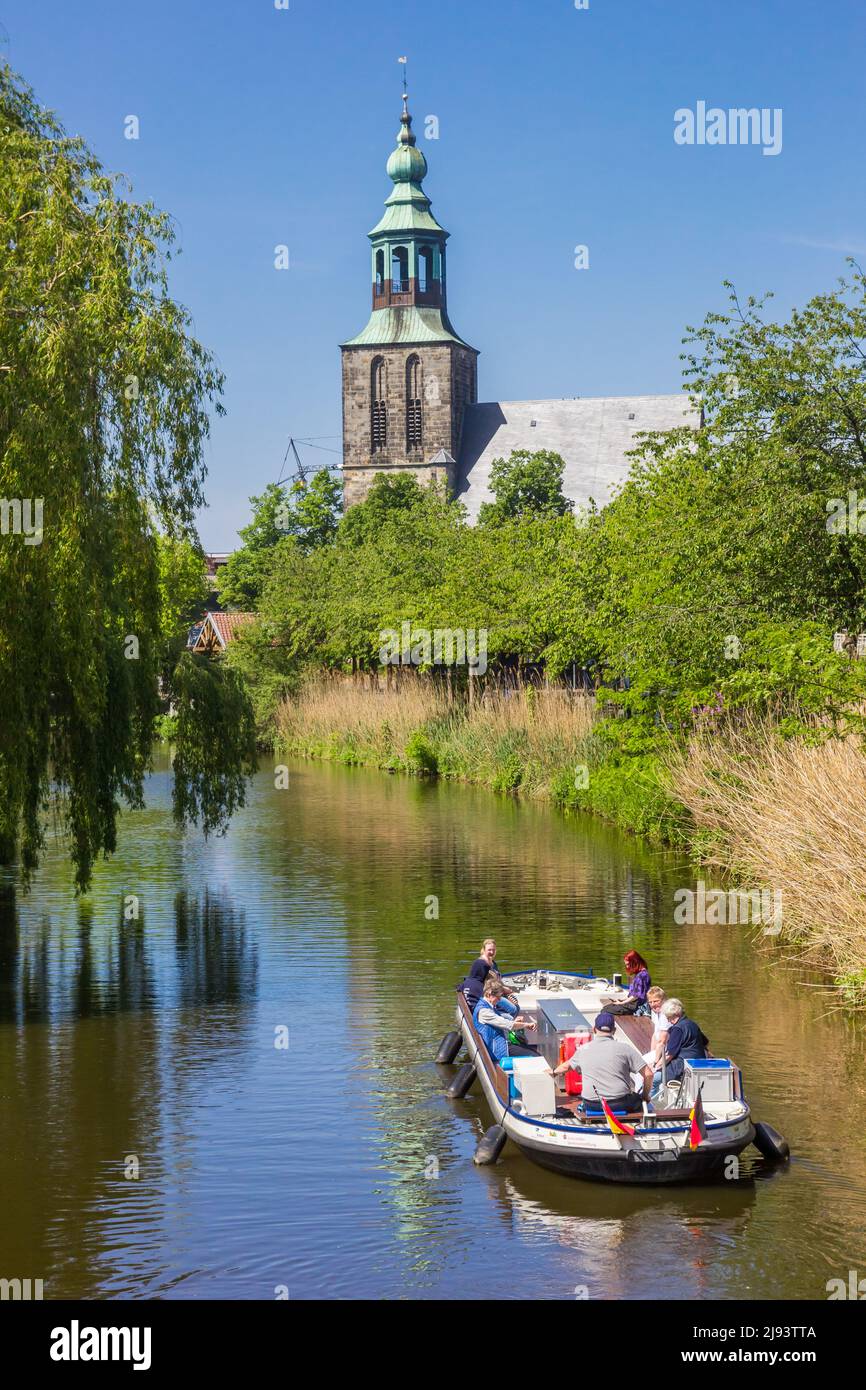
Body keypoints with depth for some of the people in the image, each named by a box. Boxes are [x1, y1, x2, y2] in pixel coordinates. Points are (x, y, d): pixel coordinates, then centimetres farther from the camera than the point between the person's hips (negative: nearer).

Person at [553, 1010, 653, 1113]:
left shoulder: (583, 1049, 6)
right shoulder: (624, 1048, -5)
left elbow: (566, 1066, 27)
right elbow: (648, 1074, -8)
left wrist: (555, 1071, 50)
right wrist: (645, 1095, 10)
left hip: (592, 1107, 3)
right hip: (620, 1104, -3)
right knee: (640, 1100, 25)